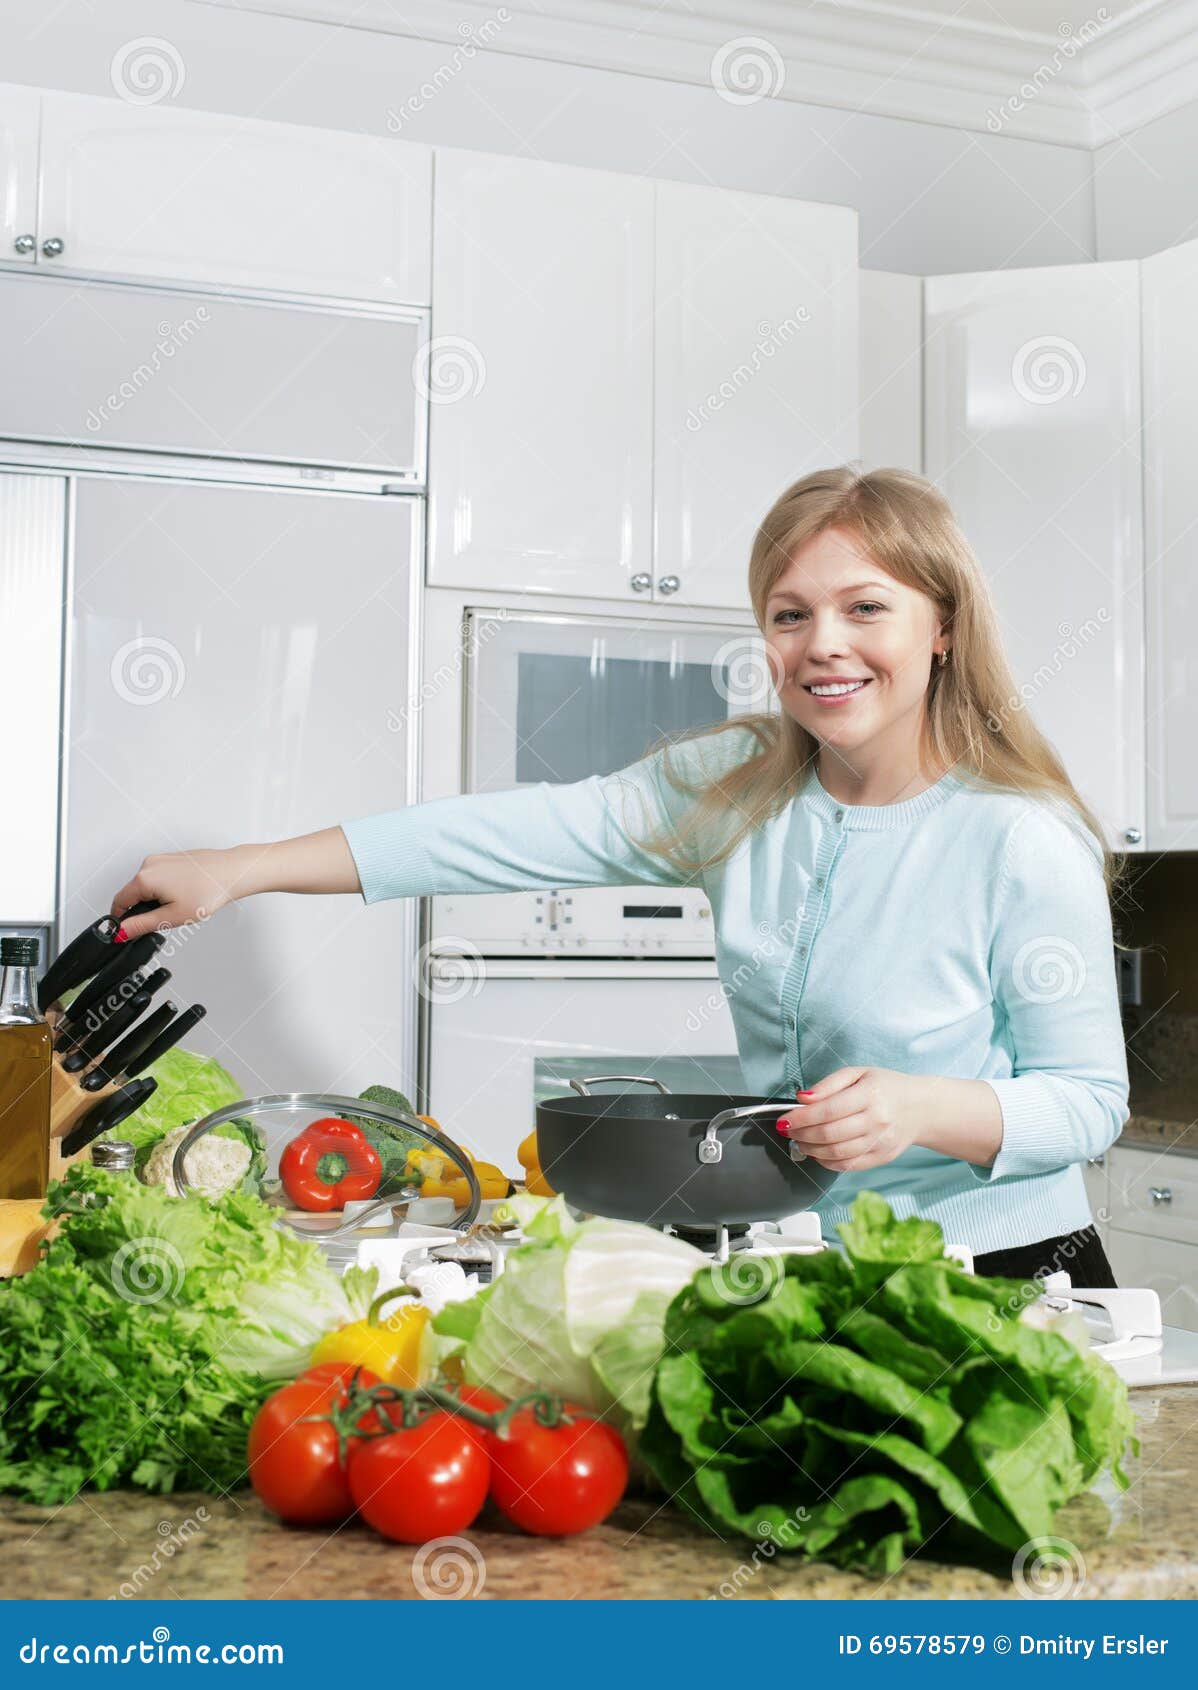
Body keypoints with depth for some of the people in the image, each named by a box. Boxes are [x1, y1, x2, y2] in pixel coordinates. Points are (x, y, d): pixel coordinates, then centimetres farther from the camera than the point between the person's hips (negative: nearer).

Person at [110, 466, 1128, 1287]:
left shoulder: (1023, 844, -15)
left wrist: (925, 1108, -28)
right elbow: (522, 834, -4)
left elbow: (1091, 1099, -8)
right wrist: (239, 872, -6)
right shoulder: (733, 786, -1)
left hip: (1005, 1278, -4)